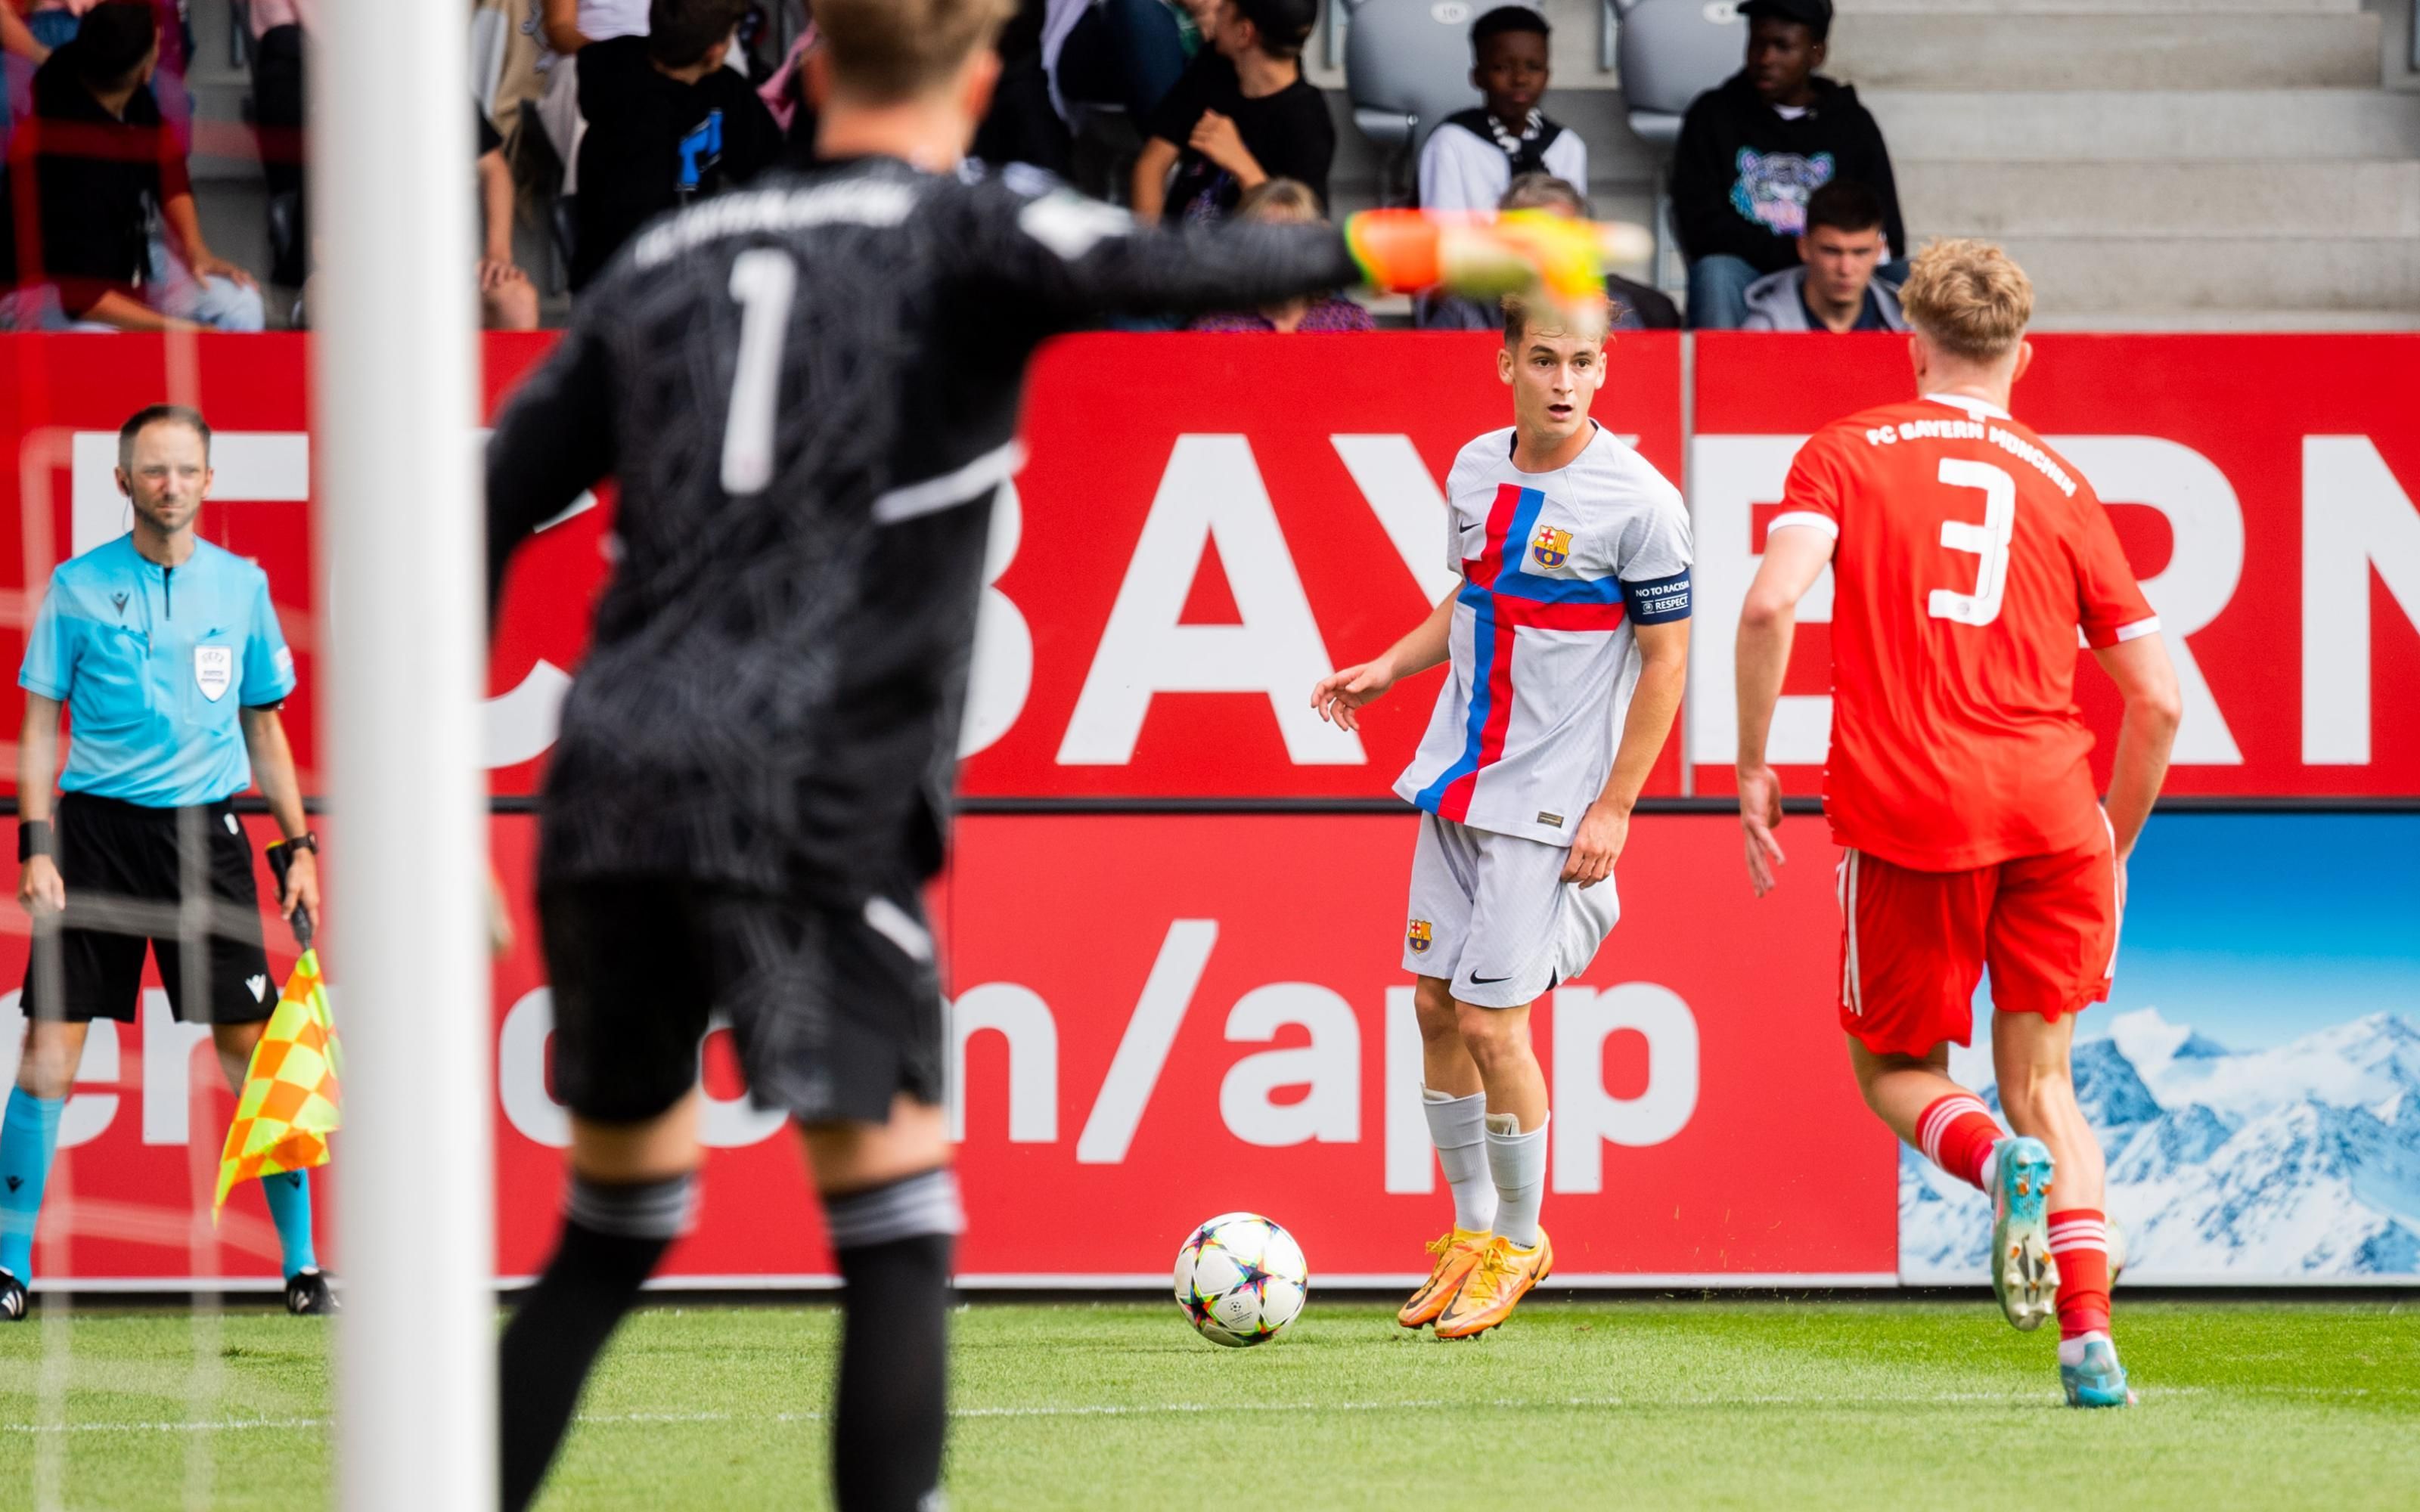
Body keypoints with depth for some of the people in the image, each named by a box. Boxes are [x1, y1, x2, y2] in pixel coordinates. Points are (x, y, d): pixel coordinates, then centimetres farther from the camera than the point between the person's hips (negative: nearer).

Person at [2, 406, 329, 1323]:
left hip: (204, 830, 1)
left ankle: (302, 1263, 6)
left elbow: (263, 729, 15)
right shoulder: (78, 586, 2)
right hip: (97, 826, -1)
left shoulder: (240, 586, 7)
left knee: (251, 1042, -3)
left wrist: (299, 847, 9)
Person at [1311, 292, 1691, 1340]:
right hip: (1457, 780, 6)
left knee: (1492, 1020, -8)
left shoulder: (1638, 502, -14)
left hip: (1550, 801, -6)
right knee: (1436, 1007, 8)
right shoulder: (1476, 470, 5)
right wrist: (1389, 668, 6)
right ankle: (1472, 1232, 23)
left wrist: (1614, 810, -12)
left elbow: (1666, 660, -10)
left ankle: (1520, 1242, 12)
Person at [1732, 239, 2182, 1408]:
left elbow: (1770, 605, -10)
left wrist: (1753, 766, 0)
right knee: (2041, 1076, 12)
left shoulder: (1845, 455, 9)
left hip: (1906, 814, -2)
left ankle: (2000, 1160, -18)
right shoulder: (2060, 486, 14)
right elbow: (2157, 701, 12)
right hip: (2048, 805, 2)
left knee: (1895, 1067, 16)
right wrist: (2113, 849, 26)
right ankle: (2090, 1338, -4)